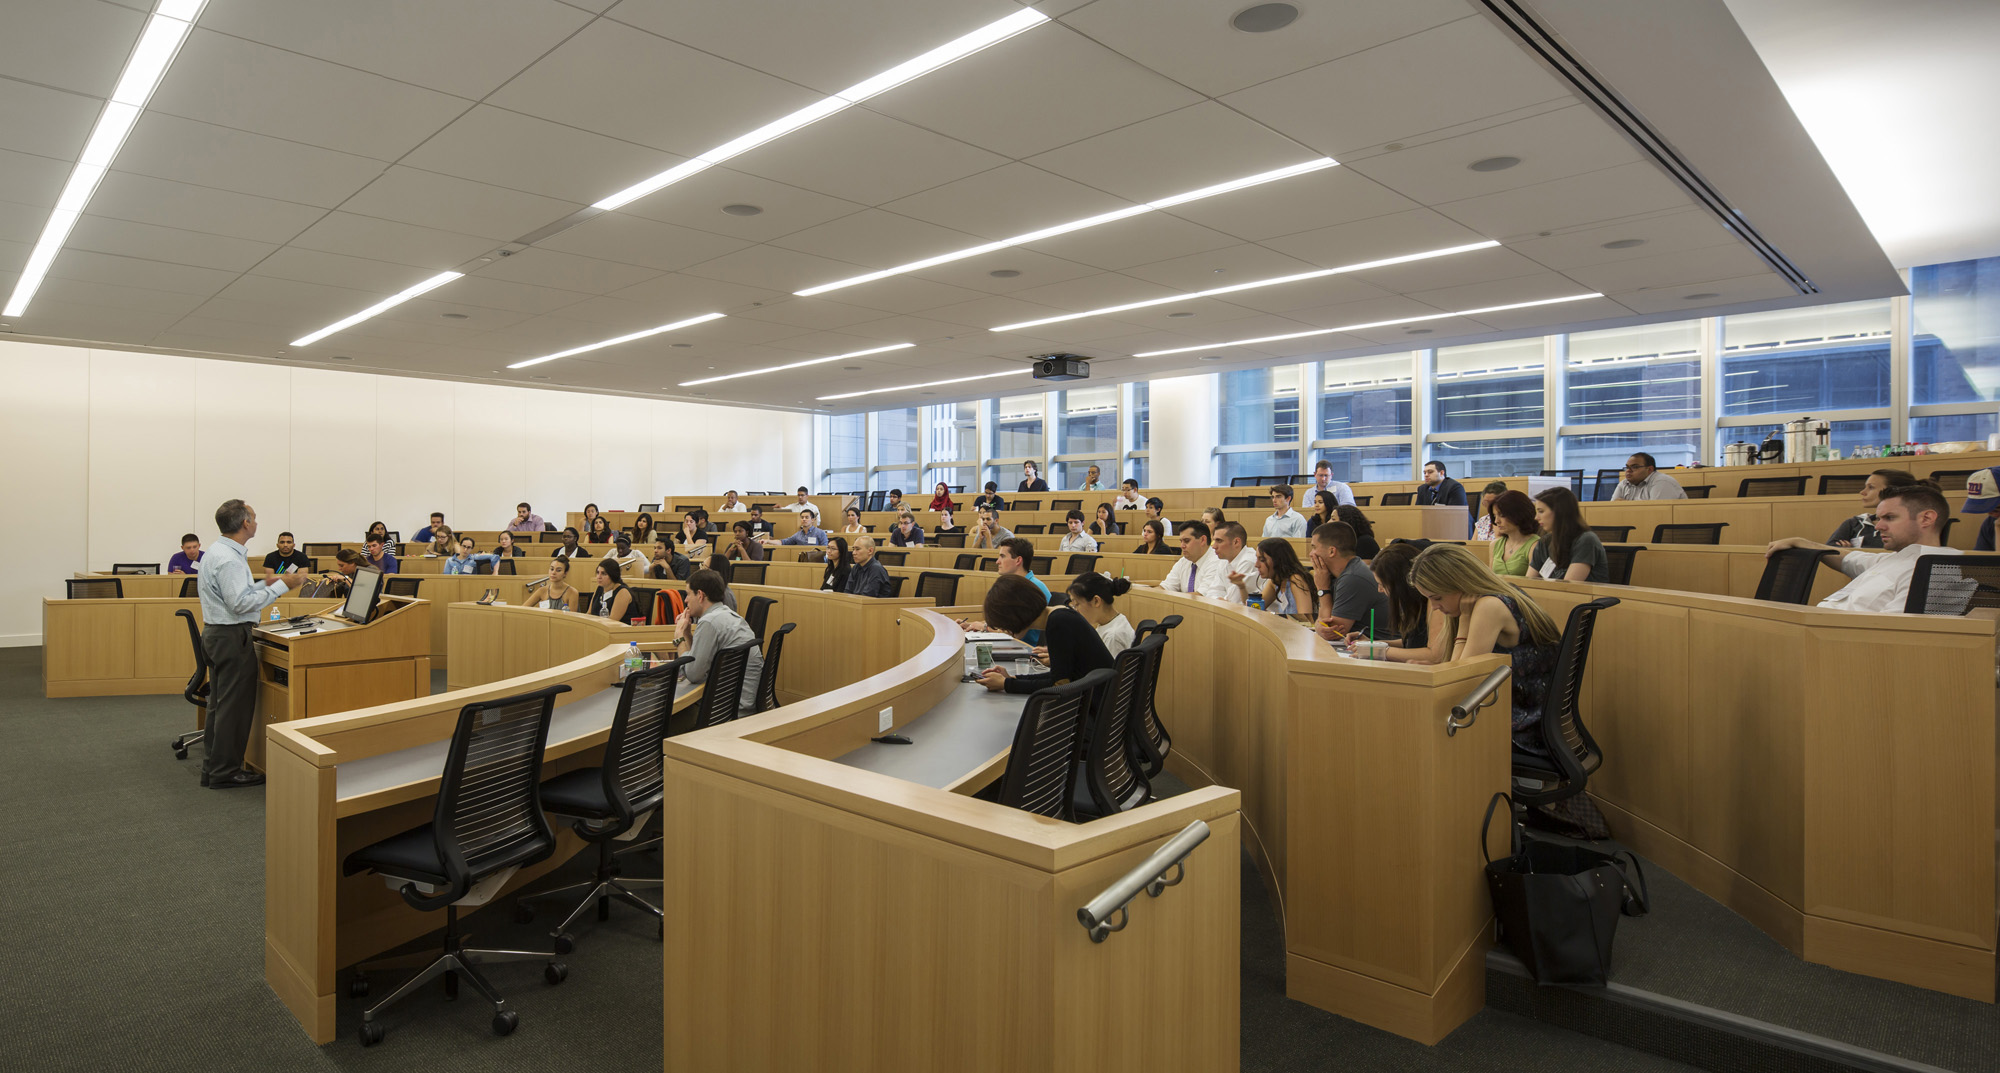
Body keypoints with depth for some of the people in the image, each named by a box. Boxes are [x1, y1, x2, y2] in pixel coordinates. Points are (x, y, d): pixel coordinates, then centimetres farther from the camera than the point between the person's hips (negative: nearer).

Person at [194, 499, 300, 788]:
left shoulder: (219, 552, 13)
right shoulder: (229, 559, -20)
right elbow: (241, 603, -25)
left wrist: (262, 583, 14)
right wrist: (280, 586, -22)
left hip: (216, 633, 11)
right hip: (232, 636, -11)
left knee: (219, 704, 15)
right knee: (235, 705, -3)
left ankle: (213, 768, 23)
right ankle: (225, 772, 4)